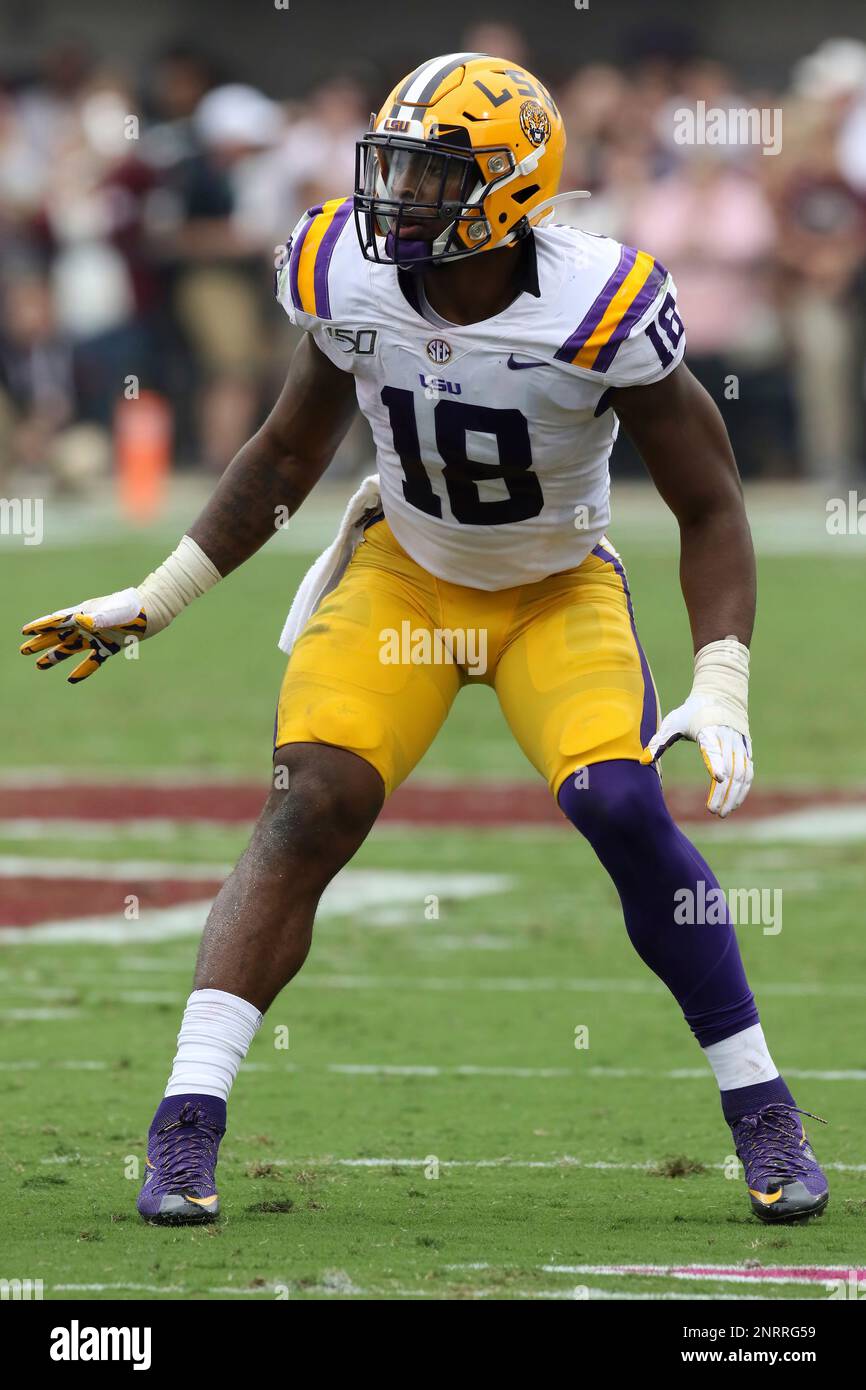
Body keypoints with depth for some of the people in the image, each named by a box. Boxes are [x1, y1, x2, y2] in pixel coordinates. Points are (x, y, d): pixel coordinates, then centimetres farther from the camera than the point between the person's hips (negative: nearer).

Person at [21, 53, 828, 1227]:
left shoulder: (601, 311, -27)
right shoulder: (351, 283, -16)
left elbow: (708, 509, -16)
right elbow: (287, 456, 4)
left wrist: (722, 688, -26)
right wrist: (155, 600, 5)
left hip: (557, 590, -2)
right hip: (405, 575, 2)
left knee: (621, 809, -23)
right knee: (310, 810, -18)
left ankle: (761, 1107, -5)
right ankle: (188, 1122, -18)